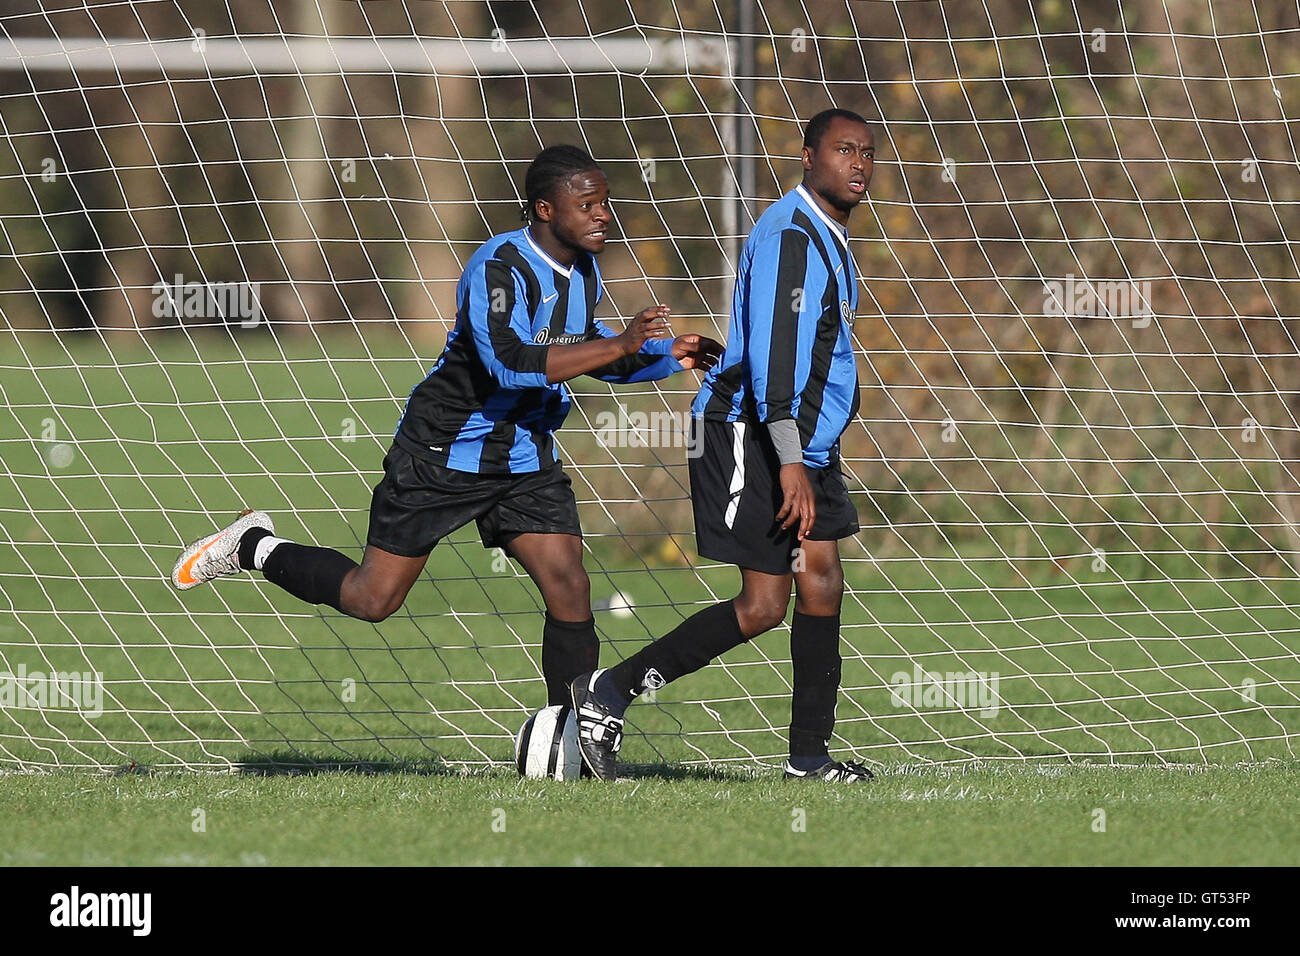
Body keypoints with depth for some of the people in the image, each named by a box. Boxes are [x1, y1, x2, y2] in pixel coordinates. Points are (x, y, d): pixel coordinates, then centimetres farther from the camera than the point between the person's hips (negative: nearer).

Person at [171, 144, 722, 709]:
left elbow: (584, 350, 20)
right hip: (443, 452, -6)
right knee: (372, 599, 2)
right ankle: (253, 548, 26)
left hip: (524, 460, 6)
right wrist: (622, 345, -38)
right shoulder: (498, 267, -24)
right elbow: (512, 364, -38)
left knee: (570, 591, -10)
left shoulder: (584, 270, 2)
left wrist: (670, 354, 5)